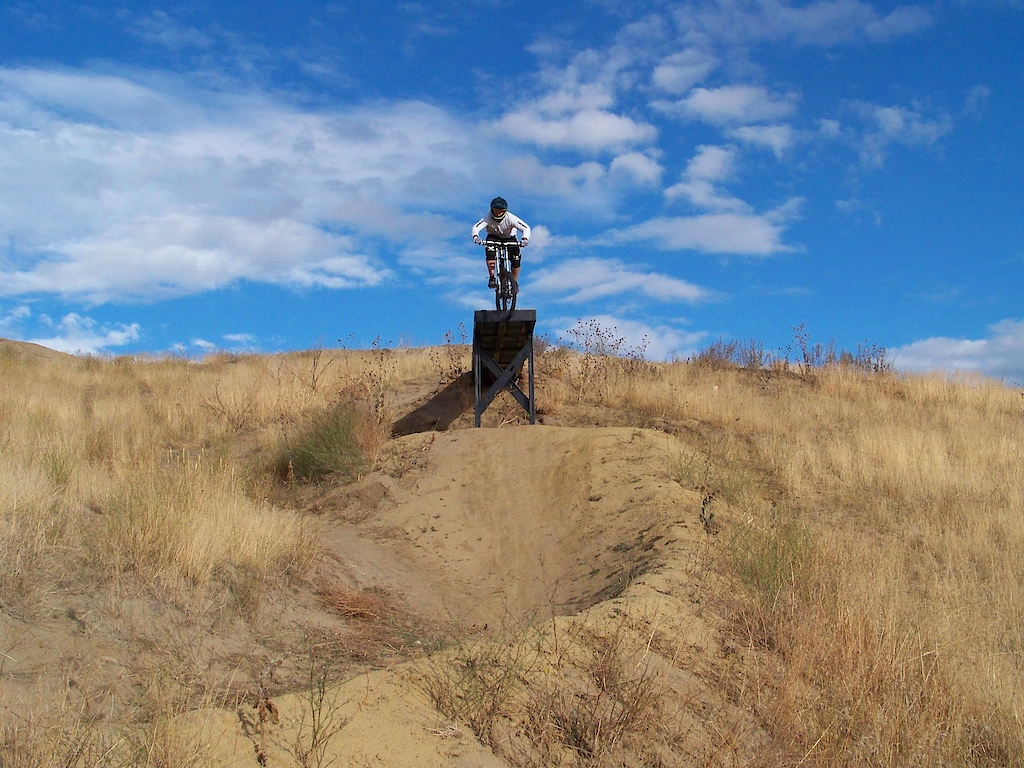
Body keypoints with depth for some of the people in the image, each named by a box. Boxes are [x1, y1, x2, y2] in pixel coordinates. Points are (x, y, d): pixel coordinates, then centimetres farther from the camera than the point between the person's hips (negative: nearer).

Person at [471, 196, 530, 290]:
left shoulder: (510, 218, -32)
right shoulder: (488, 218, -30)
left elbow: (526, 228, -35)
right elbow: (476, 227, -41)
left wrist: (524, 239, -55)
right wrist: (475, 237, -63)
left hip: (509, 238, 0)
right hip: (494, 237, 0)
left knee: (516, 258, -16)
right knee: (490, 251, -31)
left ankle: (515, 282, 6)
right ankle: (491, 278, -21)